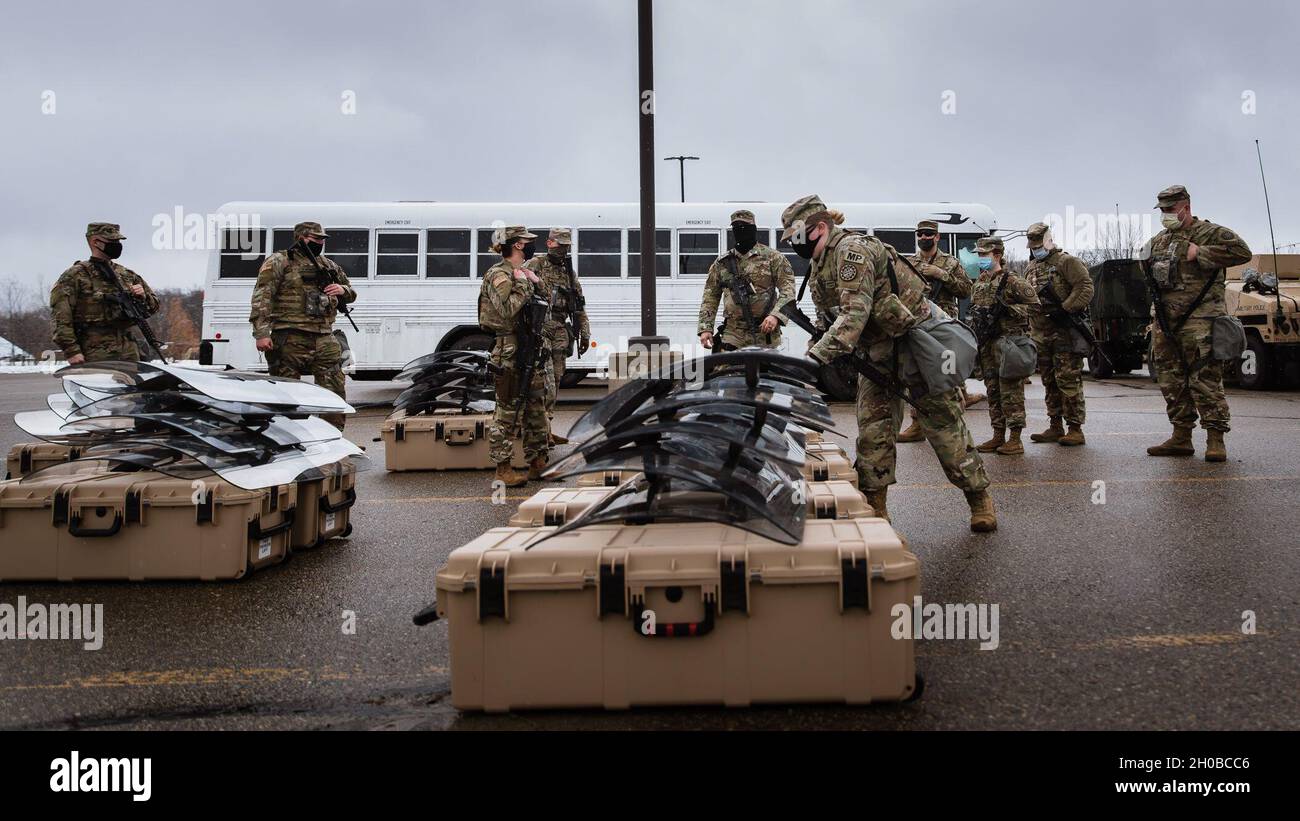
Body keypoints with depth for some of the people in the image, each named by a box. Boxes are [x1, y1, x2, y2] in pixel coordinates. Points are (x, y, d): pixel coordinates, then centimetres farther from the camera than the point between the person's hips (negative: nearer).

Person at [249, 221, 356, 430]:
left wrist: (342, 290, 5)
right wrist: (261, 332, -16)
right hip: (291, 340, -5)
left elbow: (351, 295, 30)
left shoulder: (329, 266, 20)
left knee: (335, 394, 4)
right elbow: (261, 298, -6)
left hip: (324, 340, 5)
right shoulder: (279, 262, 2)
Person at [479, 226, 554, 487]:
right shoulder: (499, 275, -10)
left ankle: (537, 463, 22)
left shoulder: (523, 273, 17)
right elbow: (509, 310, -26)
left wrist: (537, 284, 10)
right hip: (511, 353, -9)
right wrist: (523, 284, -17)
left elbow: (544, 310, 23)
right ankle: (502, 467, 3)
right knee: (508, 412, -4)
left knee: (537, 408, 13)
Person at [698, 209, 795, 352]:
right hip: (733, 335, 2)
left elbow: (788, 290, -4)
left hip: (765, 333, -1)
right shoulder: (722, 263, 12)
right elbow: (710, 297, 13)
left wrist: (776, 315, -20)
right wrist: (705, 328, 3)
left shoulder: (773, 258, 4)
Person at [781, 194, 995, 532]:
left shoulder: (852, 249, -22)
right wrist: (815, 351, -4)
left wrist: (817, 356, -40)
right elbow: (830, 319, 14)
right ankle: (875, 508, 9)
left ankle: (979, 499, 15)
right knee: (872, 428, 2)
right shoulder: (818, 266, 9)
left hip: (915, 342, -8)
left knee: (944, 424, 0)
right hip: (876, 355, 9)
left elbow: (855, 314, -33)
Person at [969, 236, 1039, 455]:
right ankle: (998, 435, 17)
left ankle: (1015, 439, -5)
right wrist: (977, 314, 7)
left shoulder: (1012, 281, -7)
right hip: (987, 342, 8)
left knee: (1011, 391, -7)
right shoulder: (979, 283, 15)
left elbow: (1034, 304, -7)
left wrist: (1008, 309, -16)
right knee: (993, 391, 10)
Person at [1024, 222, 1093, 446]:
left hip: (1065, 332, -8)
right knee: (1049, 382, 11)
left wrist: (1066, 309, -20)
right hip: (1041, 333, 8)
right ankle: (1055, 427, 18)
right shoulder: (1031, 269, 18)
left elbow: (1085, 287, -15)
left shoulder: (1066, 261, -6)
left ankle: (1075, 429, -6)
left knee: (1068, 380, -9)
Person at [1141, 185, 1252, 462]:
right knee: (1171, 382, 9)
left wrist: (1200, 254, -16)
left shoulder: (1209, 232, -2)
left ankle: (1216, 440, -4)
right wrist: (1151, 268, 14)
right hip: (1164, 322, 7)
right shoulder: (1158, 240, 18)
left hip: (1198, 321, -7)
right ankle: (1181, 438, 18)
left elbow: (1242, 251, -16)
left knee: (1205, 380, -9)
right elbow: (1145, 265, 35)